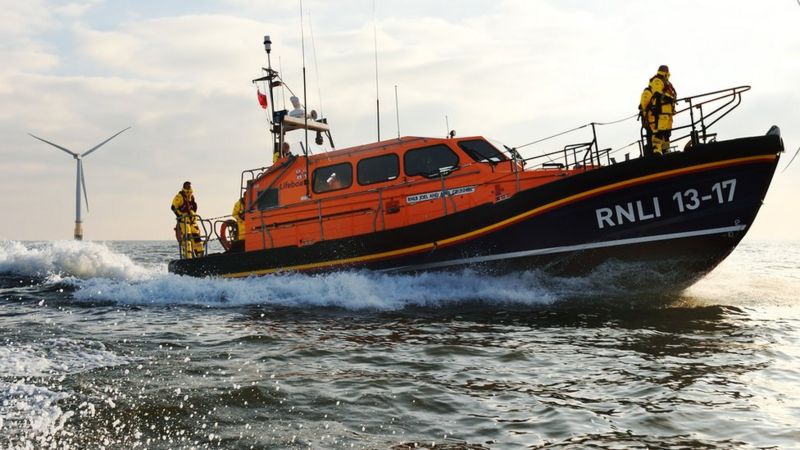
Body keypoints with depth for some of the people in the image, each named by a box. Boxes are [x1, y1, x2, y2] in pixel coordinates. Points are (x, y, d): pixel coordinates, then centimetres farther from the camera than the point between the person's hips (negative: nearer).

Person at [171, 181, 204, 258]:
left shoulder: (191, 196, 17)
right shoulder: (179, 196, -4)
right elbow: (174, 207, -9)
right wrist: (180, 215, -15)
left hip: (192, 220, 7)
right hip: (183, 220, -7)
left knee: (196, 236, 3)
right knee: (186, 237, -14)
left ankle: (200, 255, 9)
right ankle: (188, 257, -16)